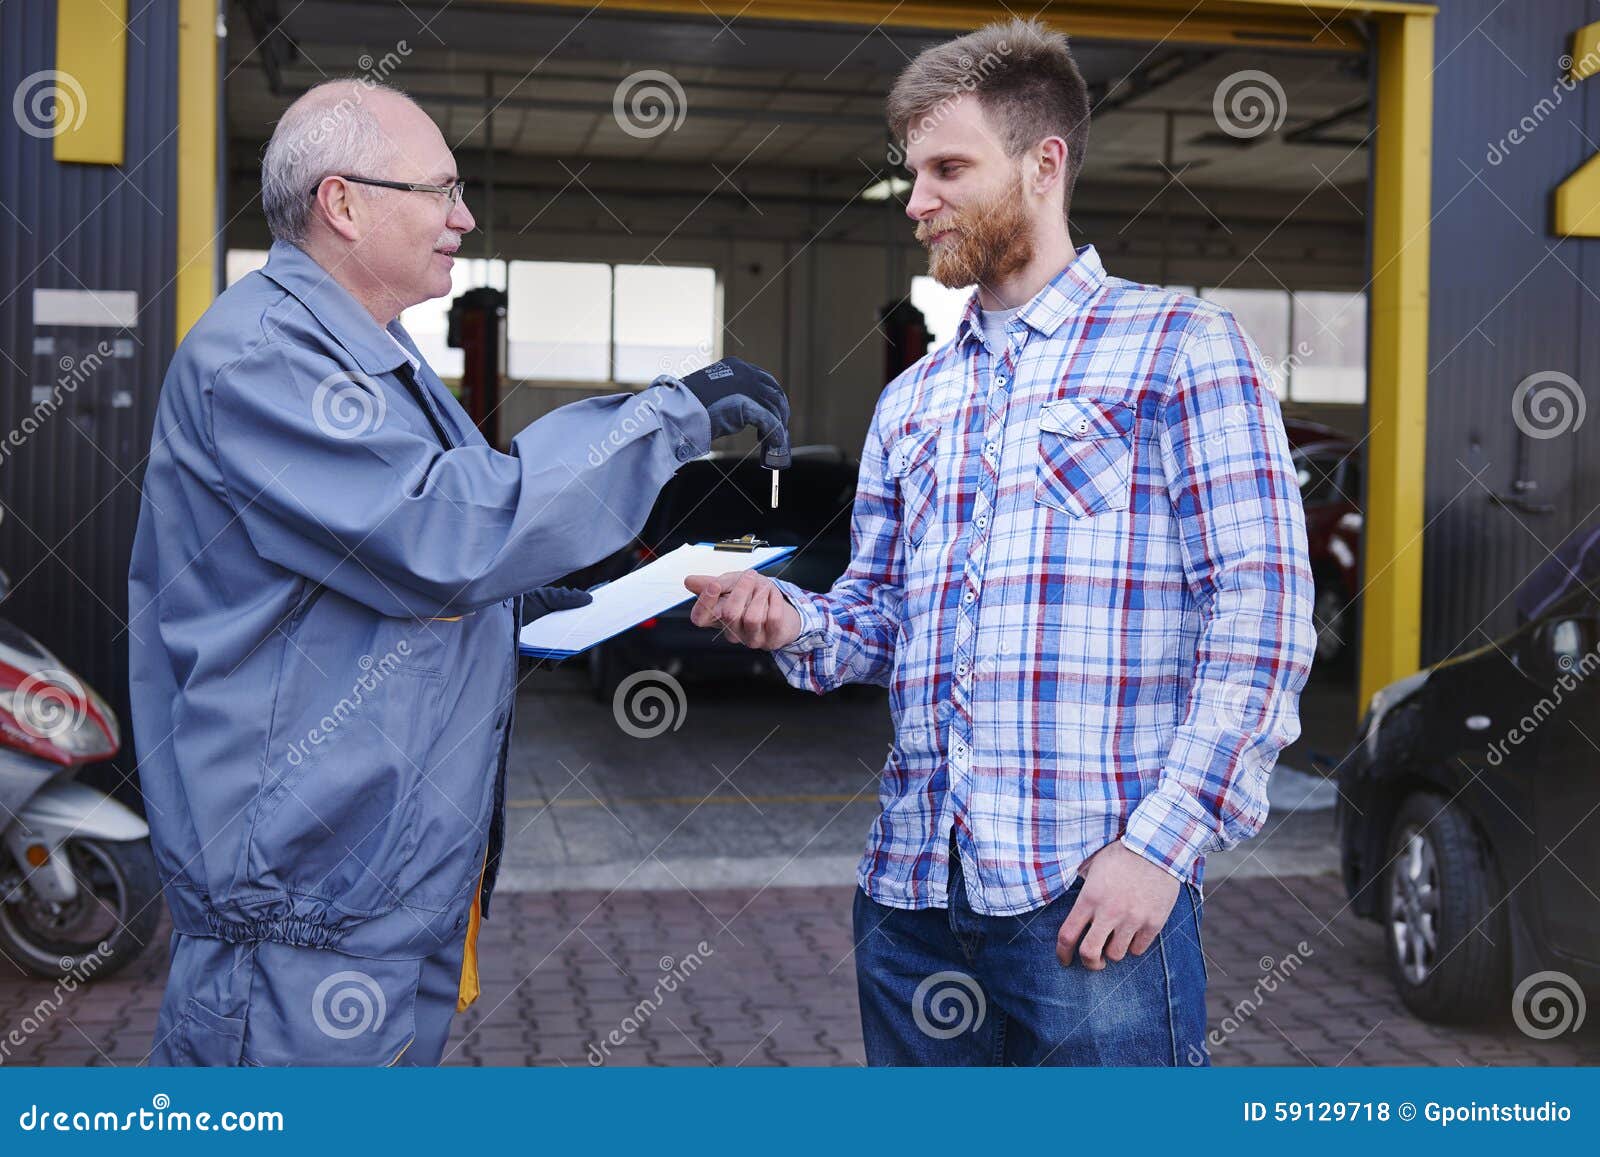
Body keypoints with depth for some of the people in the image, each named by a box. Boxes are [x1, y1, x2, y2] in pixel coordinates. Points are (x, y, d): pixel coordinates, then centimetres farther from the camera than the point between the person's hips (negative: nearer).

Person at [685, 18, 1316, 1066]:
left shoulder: (1181, 348, -1)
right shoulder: (912, 401, 19)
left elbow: (1262, 612, -8)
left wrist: (1162, 842, -15)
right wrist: (792, 621, -3)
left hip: (1096, 897, -5)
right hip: (912, 889, 6)